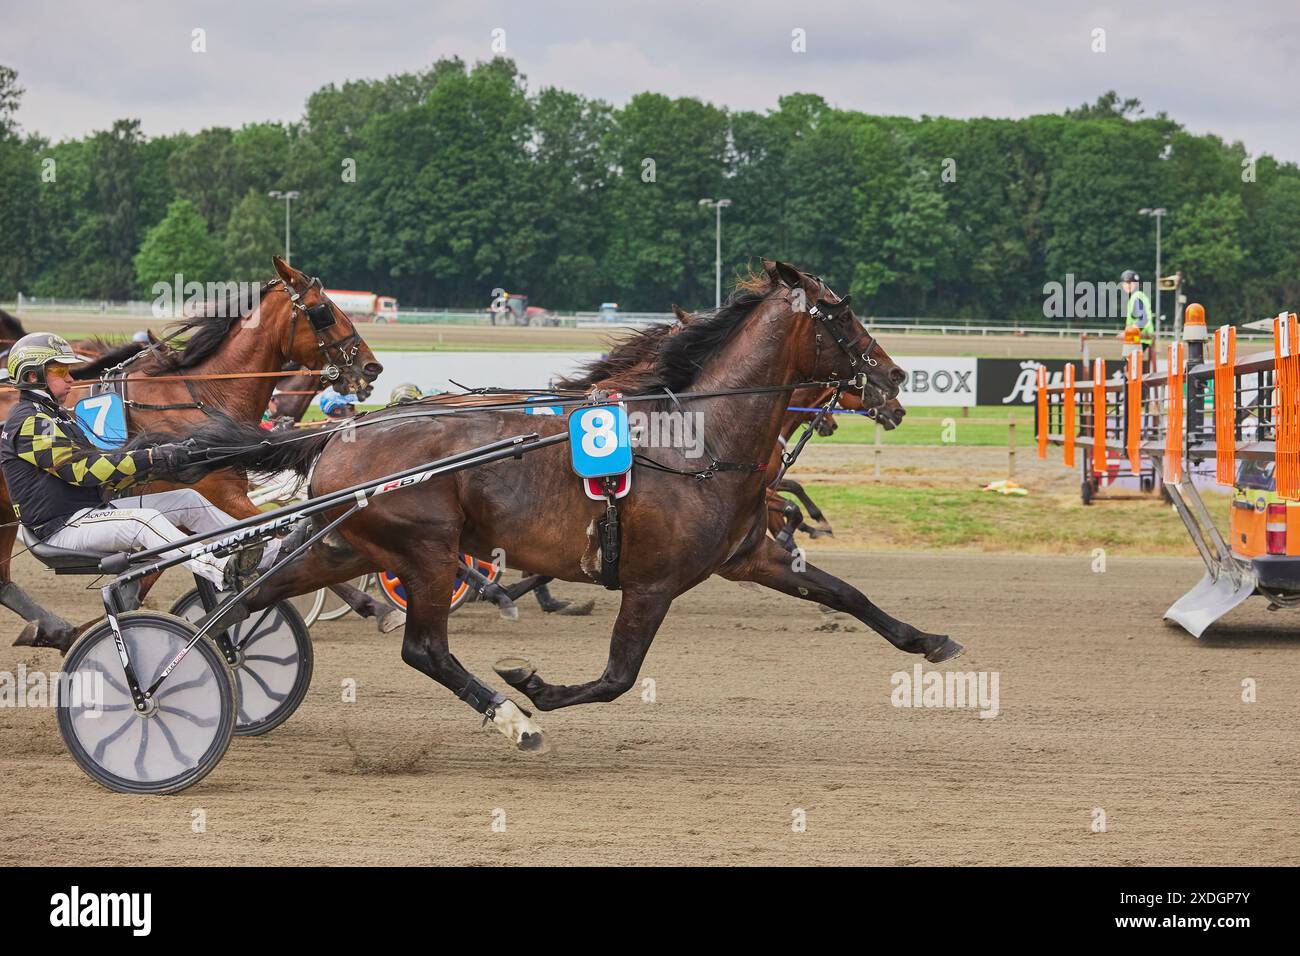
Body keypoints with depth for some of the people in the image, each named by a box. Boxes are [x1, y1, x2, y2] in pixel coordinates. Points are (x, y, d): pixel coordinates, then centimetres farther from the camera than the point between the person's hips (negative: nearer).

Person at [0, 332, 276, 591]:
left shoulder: (52, 416, 23)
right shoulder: (31, 422, -12)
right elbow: (83, 468, -21)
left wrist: (157, 467, 2)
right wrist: (151, 458, -22)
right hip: (64, 528, -11)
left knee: (188, 500, 3)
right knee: (145, 520, -36)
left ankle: (271, 553, -1)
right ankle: (223, 574, -56)